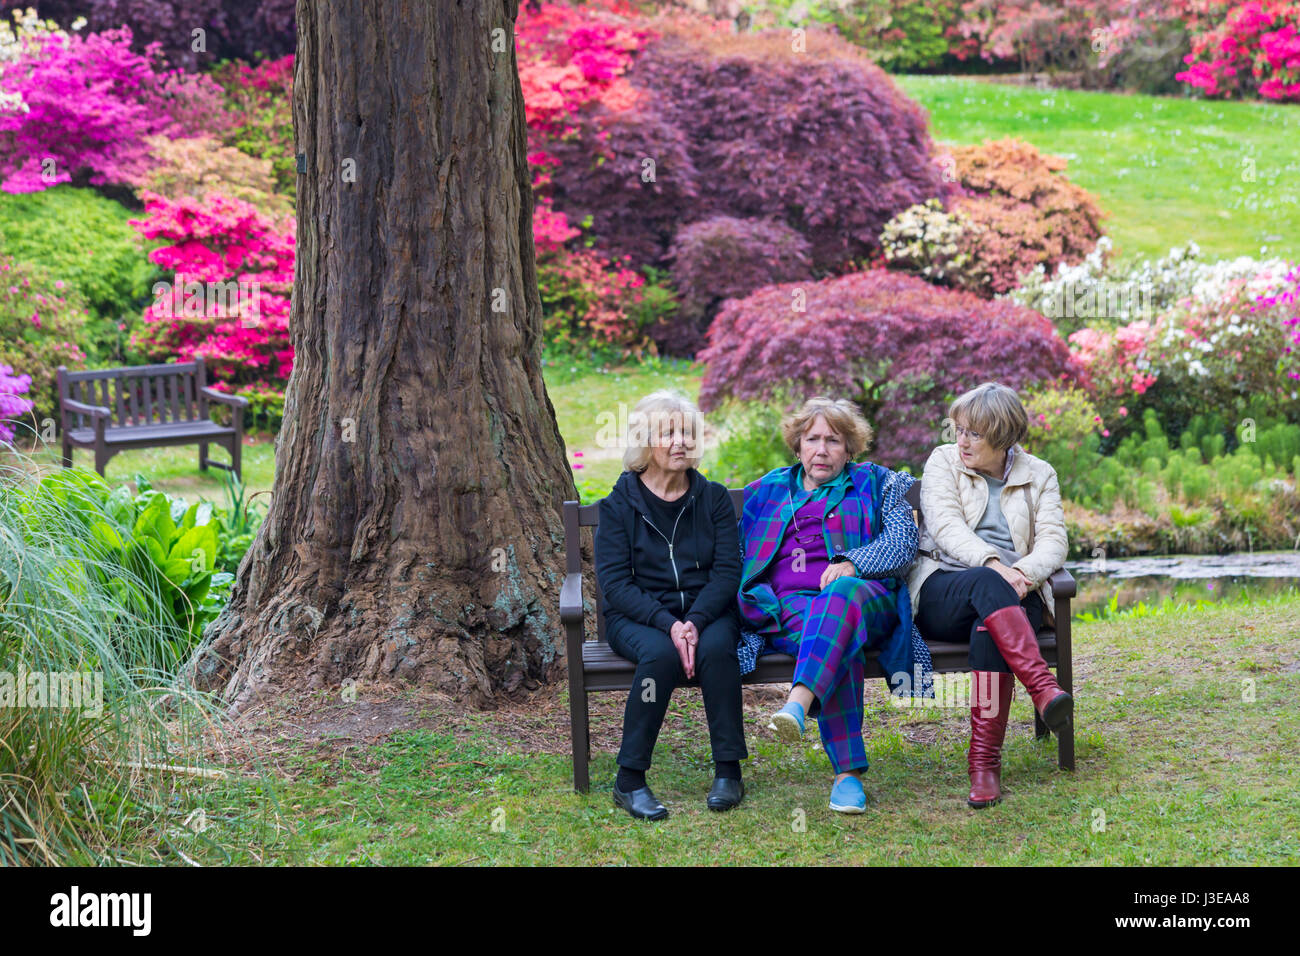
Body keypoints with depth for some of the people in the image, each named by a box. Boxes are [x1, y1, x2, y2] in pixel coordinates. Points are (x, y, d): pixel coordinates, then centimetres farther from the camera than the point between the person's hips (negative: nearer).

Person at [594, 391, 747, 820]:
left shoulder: (713, 498, 7)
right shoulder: (619, 504, 1)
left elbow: (727, 571, -1)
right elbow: (615, 583, -7)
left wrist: (695, 620, -20)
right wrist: (668, 624, -22)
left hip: (706, 611, 2)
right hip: (637, 616, -1)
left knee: (717, 648, -32)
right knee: (660, 654, -34)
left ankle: (728, 772, -22)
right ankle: (629, 781, -26)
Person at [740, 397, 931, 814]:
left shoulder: (874, 483, 22)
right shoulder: (769, 490, 27)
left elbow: (902, 543, 6)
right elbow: (738, 553, 24)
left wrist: (852, 564, -13)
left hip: (864, 596, -1)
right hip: (791, 605, 1)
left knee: (843, 593, -41)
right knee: (841, 643, -37)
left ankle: (798, 702, -63)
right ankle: (848, 772, -45)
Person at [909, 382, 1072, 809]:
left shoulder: (1039, 475, 15)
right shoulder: (943, 461, 11)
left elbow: (1053, 539, 3)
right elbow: (945, 525, -5)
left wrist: (1025, 572, -20)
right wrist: (992, 564, -23)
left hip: (1013, 595, 1)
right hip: (942, 590, -1)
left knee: (989, 625, -36)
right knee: (986, 584, -37)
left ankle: (985, 759, -38)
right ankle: (1042, 686, -52)